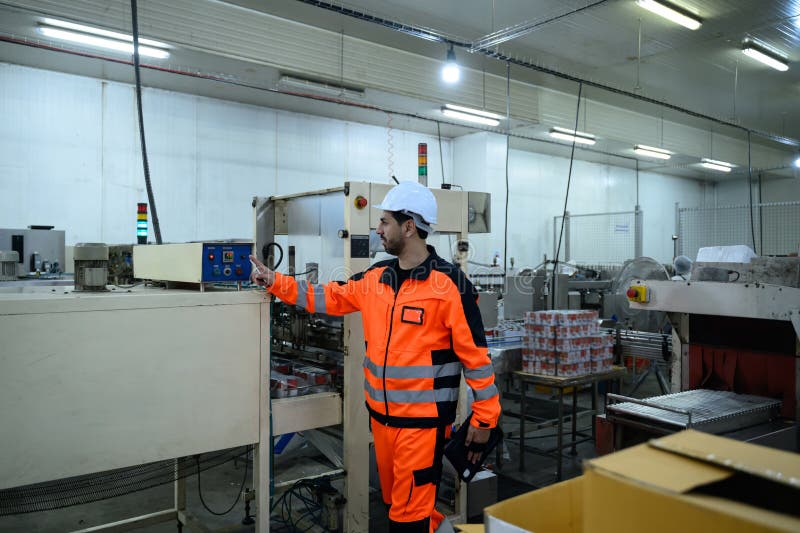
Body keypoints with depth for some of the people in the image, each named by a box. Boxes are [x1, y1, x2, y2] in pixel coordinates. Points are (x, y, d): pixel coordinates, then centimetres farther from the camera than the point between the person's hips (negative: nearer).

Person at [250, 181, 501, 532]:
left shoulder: (450, 283, -14)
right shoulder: (375, 278, 5)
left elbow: (475, 354, -12)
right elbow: (330, 298, 16)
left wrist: (484, 418, -10)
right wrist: (276, 282, 12)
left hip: (424, 419, -7)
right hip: (380, 414, 7)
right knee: (394, 500, 22)